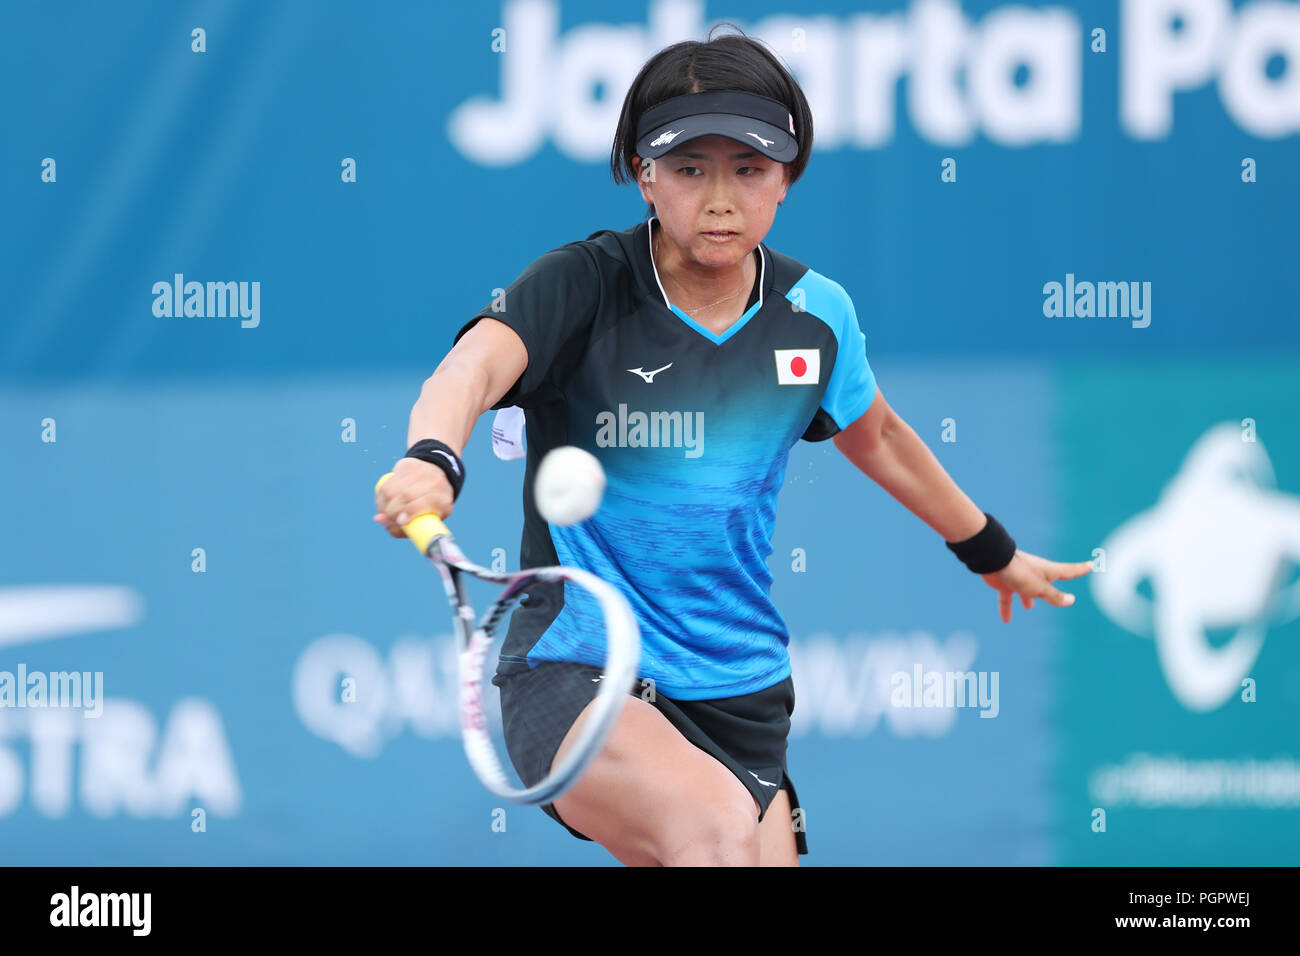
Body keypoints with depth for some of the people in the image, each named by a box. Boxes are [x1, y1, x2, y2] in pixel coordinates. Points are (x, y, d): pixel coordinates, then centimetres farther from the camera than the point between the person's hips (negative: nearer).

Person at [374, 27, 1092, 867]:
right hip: (576, 682, -6)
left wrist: (994, 554, 40)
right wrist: (433, 461, -52)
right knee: (717, 822, -34)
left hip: (740, 695, 6)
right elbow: (478, 361, -30)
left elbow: (877, 437, 25)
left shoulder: (815, 314, 5)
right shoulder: (582, 286, -9)